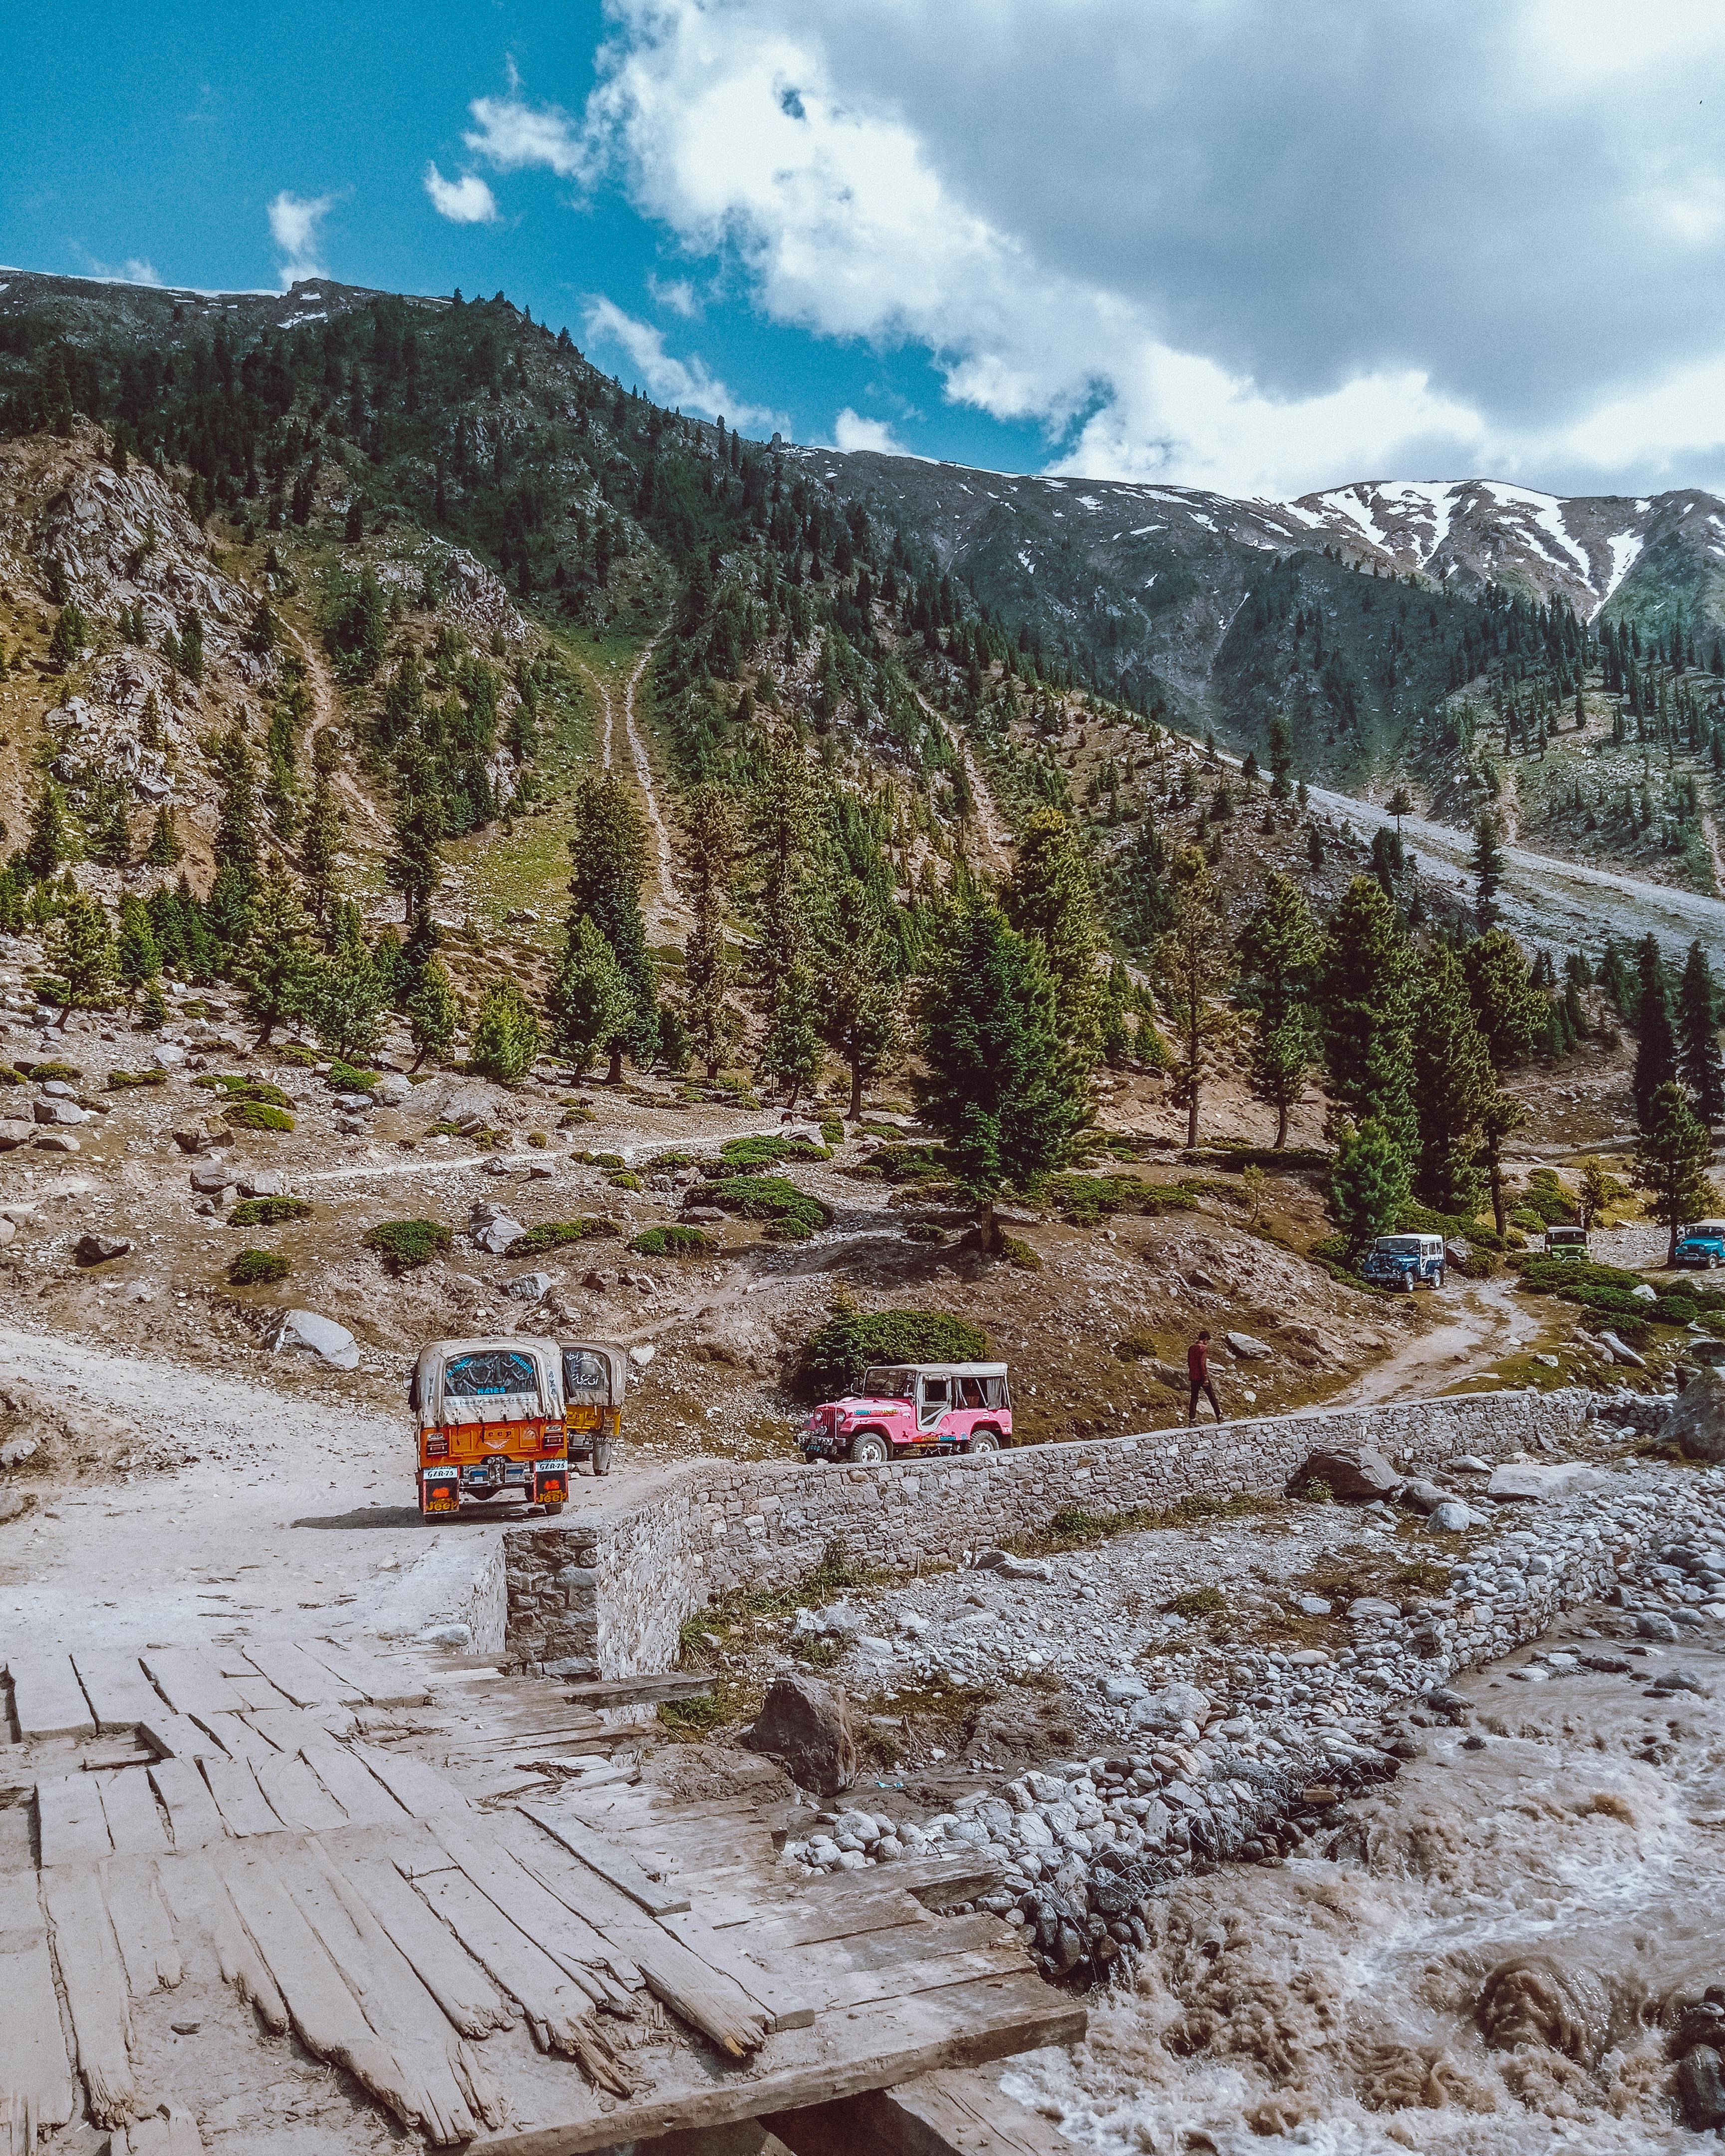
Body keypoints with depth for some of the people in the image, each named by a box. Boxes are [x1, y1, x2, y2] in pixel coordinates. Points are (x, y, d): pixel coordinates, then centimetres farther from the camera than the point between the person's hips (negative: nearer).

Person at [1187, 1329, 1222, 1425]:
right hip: (1202, 1376, -6)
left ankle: (1192, 1418, 6)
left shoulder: (1191, 1348, 7)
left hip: (1193, 1376, 6)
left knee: (1194, 1397, 10)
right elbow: (1202, 1364, -19)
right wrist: (1206, 1378, -17)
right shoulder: (1203, 1348, -14)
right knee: (1212, 1396, 8)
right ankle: (1219, 1416, 15)